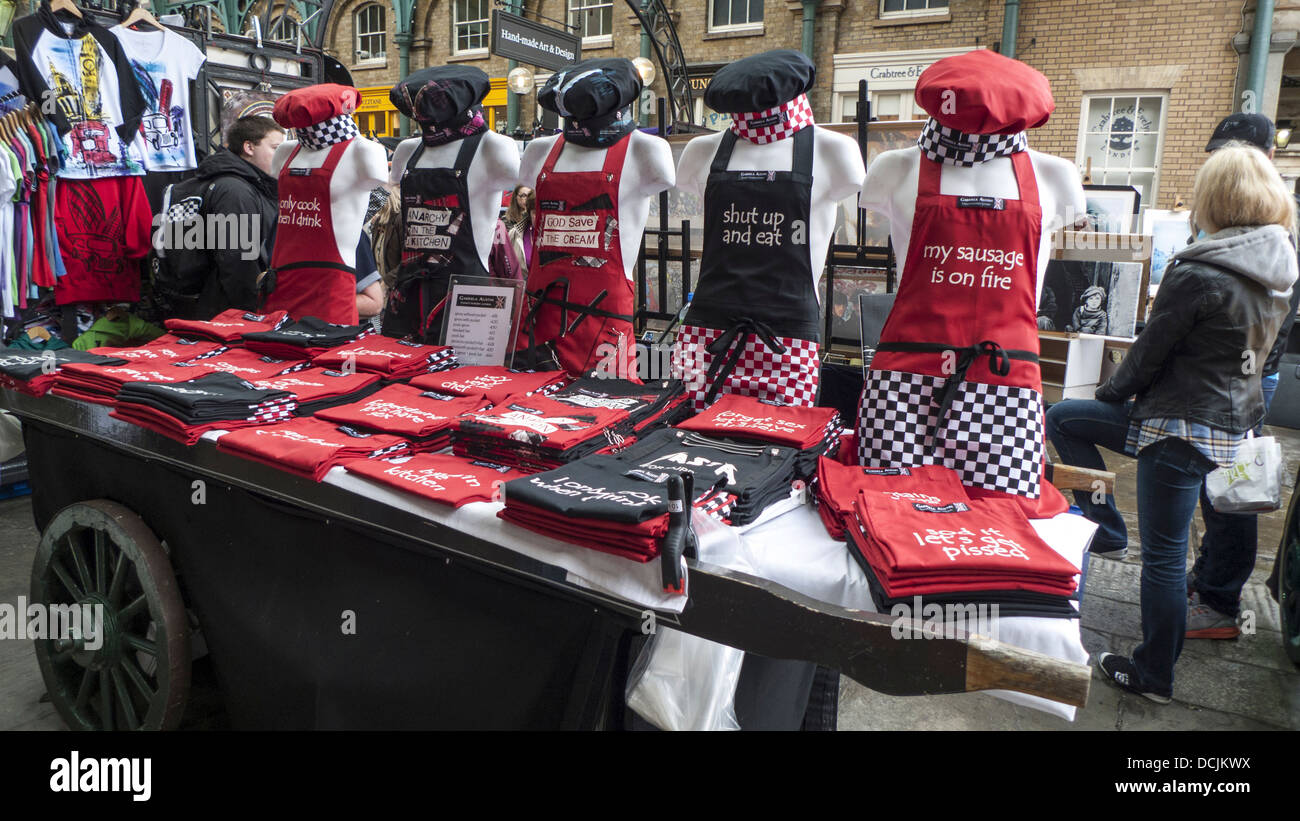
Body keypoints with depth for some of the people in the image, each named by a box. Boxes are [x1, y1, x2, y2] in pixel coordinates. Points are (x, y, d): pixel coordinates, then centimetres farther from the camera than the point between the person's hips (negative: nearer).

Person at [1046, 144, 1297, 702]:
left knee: (1163, 556, 4)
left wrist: (1112, 391, 8)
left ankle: (1153, 676, 18)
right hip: (1231, 418, 9)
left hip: (1183, 427, -9)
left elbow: (1151, 350, -13)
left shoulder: (1199, 274, -21)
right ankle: (1107, 530, 26)